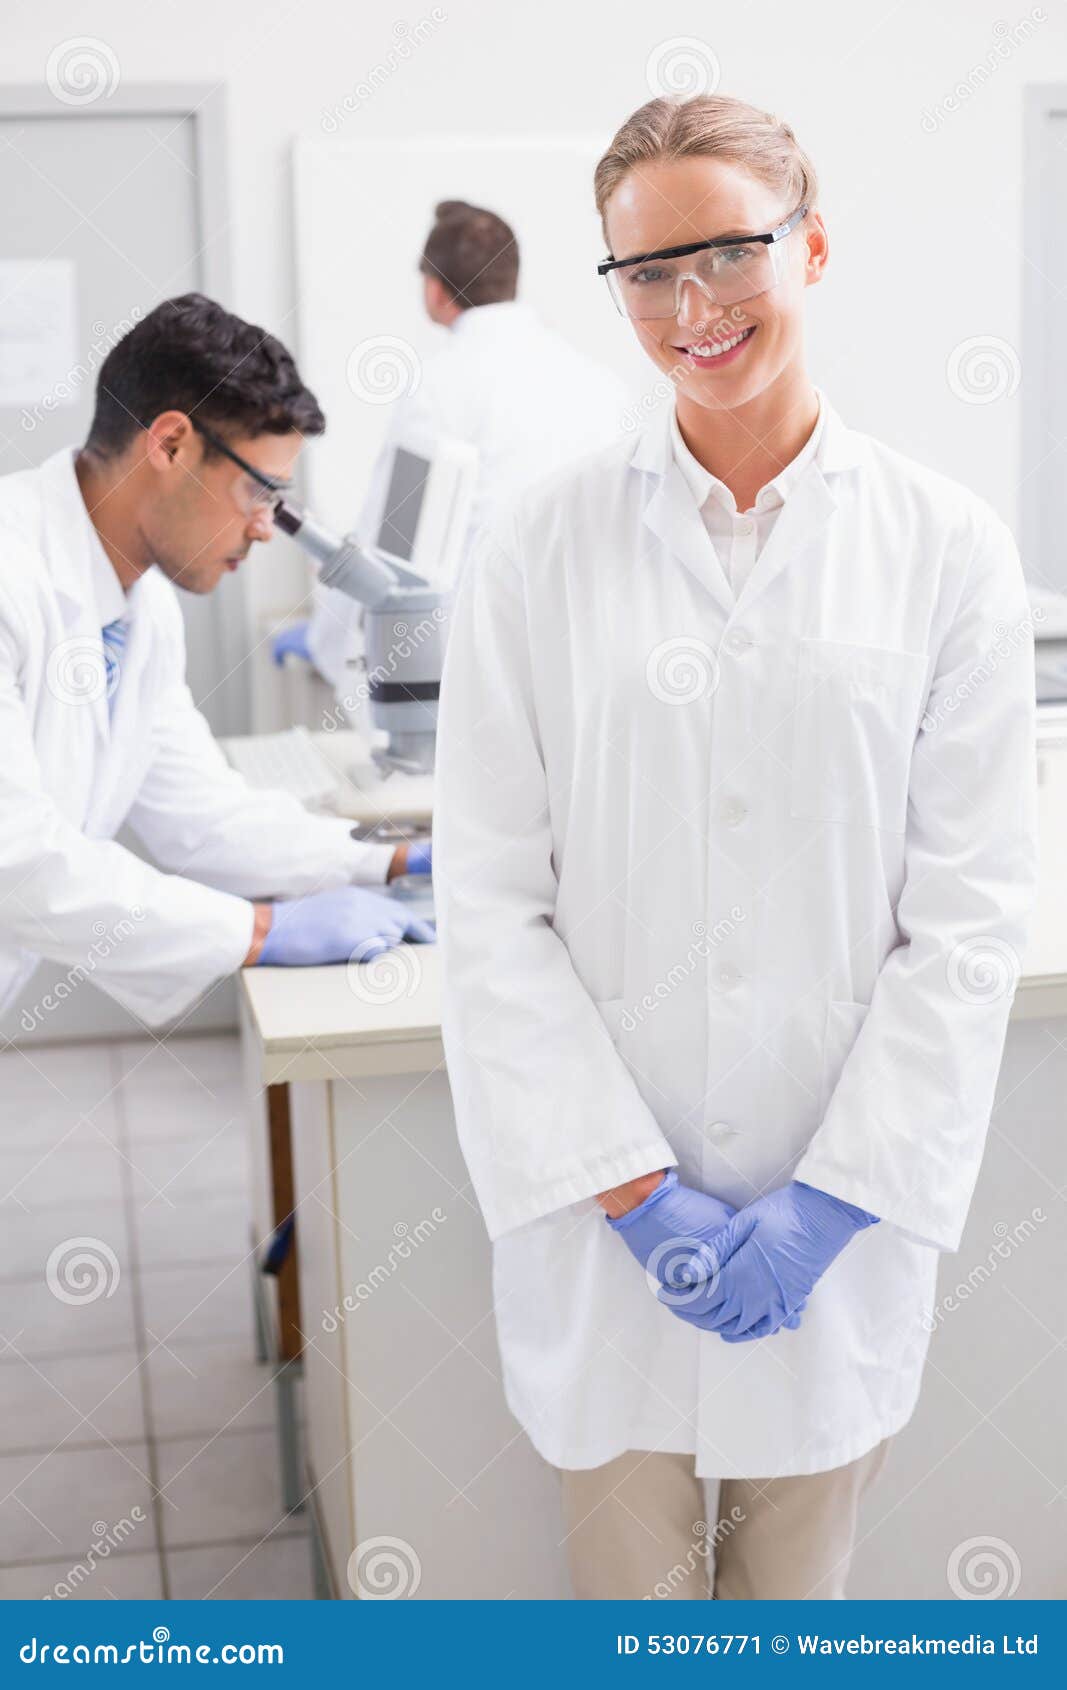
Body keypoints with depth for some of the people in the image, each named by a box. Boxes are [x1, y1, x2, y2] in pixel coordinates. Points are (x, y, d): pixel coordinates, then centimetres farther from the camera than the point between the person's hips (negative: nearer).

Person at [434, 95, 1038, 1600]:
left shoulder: (948, 546, -2)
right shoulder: (545, 547, -3)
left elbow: (972, 912, -4)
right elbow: (491, 903, -5)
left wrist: (835, 1199, -10)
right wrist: (631, 1190, -12)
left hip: (843, 1214, 1)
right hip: (602, 1225, 0)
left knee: (800, 1584, 18)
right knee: (631, 1586, 13)